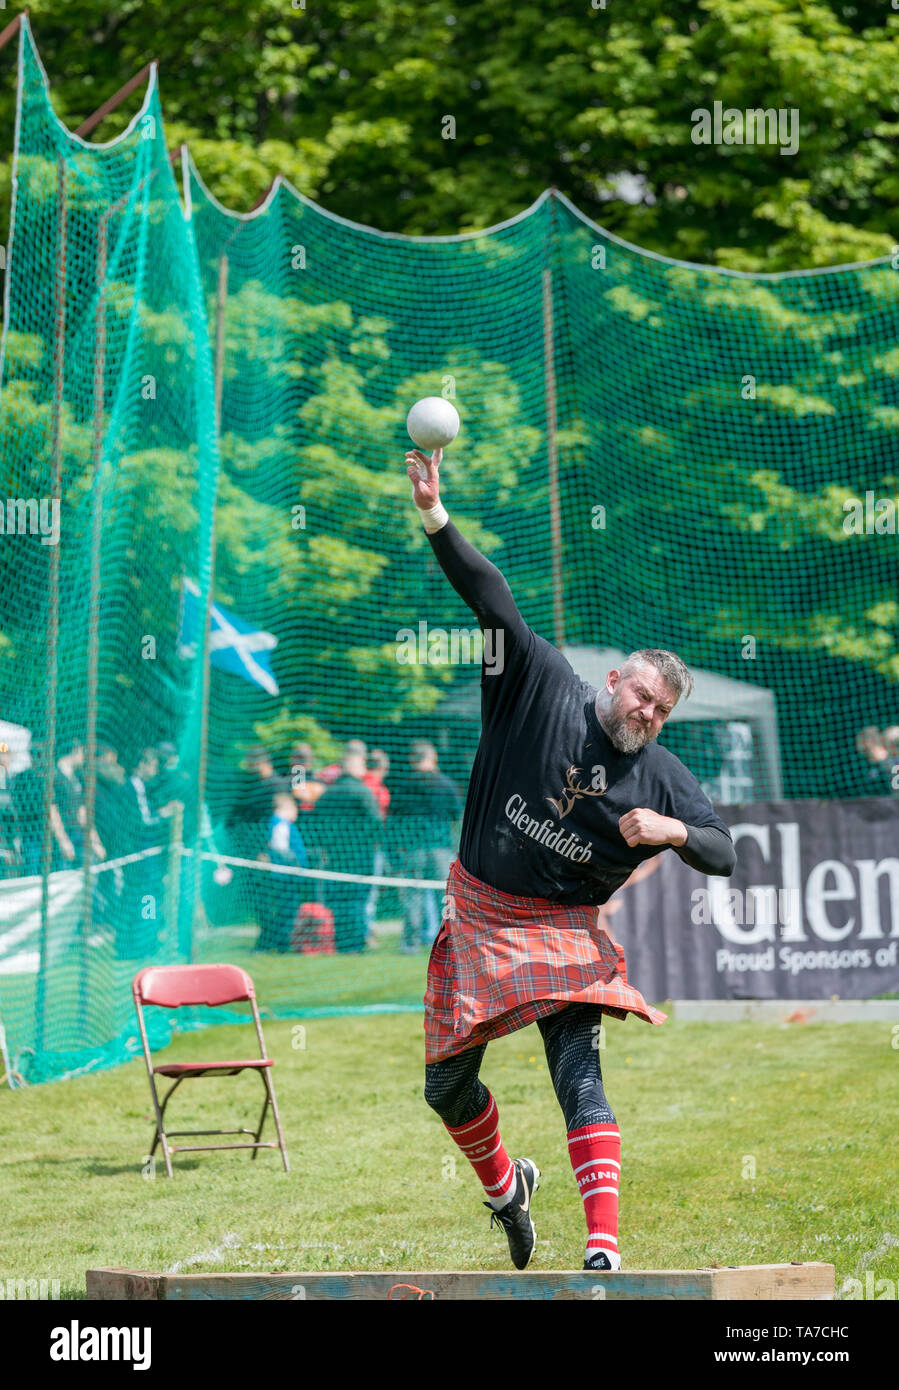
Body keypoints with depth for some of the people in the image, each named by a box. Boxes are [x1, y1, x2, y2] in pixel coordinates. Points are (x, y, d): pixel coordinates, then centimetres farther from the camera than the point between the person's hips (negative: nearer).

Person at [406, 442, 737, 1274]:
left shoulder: (664, 778, -1)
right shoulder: (545, 689, -5)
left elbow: (725, 855, -1)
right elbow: (492, 599, -12)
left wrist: (674, 832, -22)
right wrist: (435, 518, -21)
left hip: (566, 933, -1)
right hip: (480, 917, 1)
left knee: (580, 1080, -18)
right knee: (447, 1087, 6)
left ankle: (604, 1250, -24)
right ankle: (505, 1184, 37)